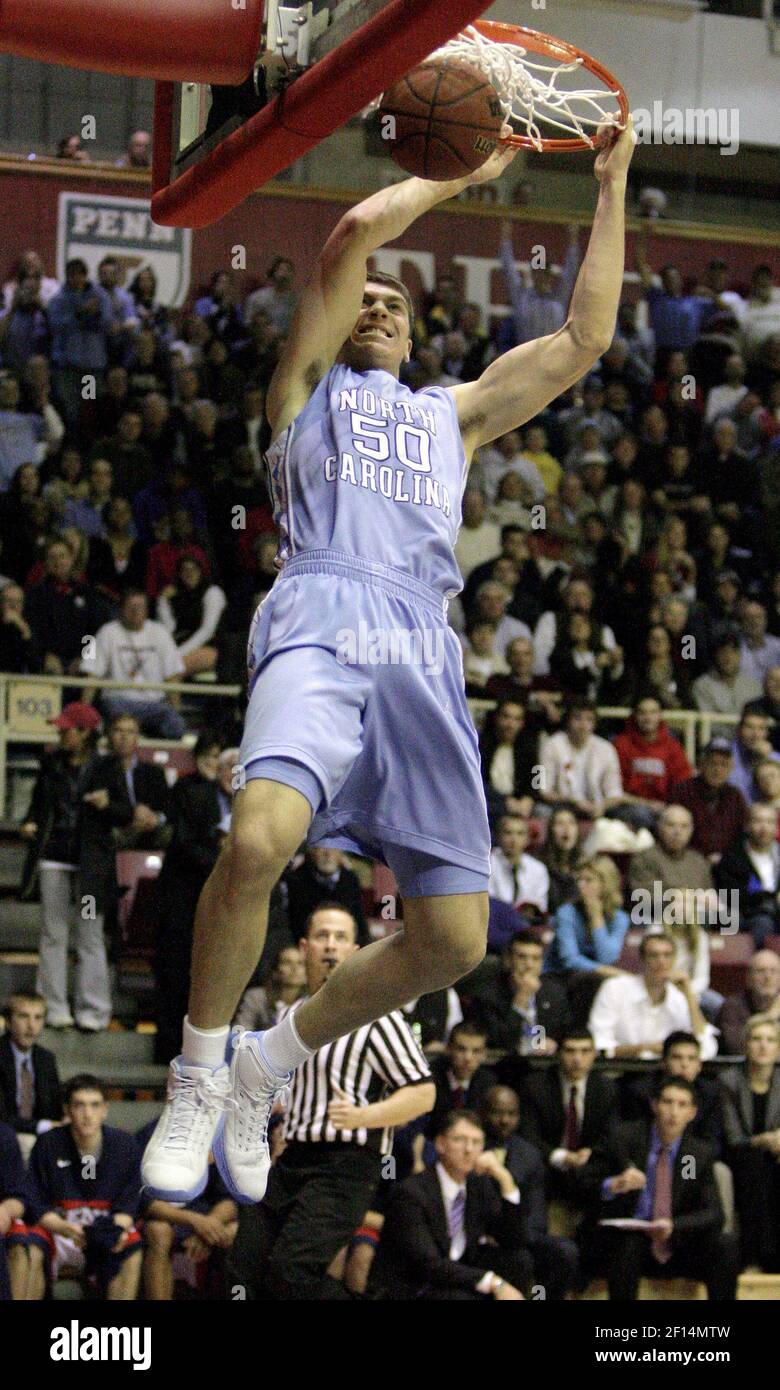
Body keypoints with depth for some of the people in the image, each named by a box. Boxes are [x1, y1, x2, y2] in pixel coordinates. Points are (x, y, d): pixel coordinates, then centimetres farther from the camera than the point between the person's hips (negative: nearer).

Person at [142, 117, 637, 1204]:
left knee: (454, 937, -6)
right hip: (324, 618, -4)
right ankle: (198, 1080, -11)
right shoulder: (308, 383, 24)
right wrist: (465, 171, 22)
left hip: (427, 647, 5)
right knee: (260, 838, -33)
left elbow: (584, 339, 29)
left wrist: (611, 186, 30)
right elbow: (357, 230, 11)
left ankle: (266, 1072, 15)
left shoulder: (455, 415, 35)